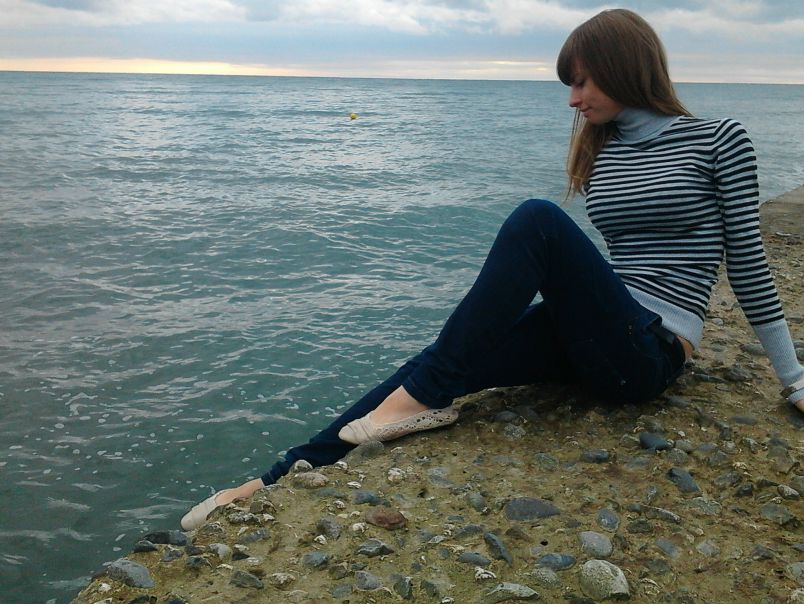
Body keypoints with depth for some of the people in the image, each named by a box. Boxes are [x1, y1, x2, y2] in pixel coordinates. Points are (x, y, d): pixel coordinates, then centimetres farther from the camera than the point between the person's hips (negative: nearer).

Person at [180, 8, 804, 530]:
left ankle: (426, 398, -25)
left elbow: (748, 264, 0)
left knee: (538, 220, -28)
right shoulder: (598, 151, 14)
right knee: (441, 360, -17)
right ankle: (277, 482, -17)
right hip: (597, 337, 6)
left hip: (648, 354, -6)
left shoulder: (719, 139, -2)